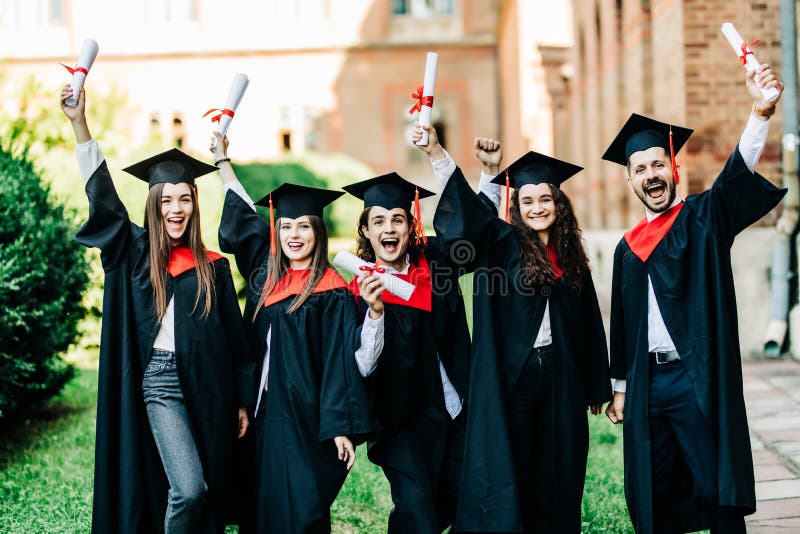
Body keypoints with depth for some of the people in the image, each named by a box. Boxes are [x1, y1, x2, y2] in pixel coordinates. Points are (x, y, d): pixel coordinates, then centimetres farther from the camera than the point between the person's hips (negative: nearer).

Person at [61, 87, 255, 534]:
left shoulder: (213, 266, 6)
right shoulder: (138, 254, 4)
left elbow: (235, 337, 8)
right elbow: (103, 198, -7)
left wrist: (243, 402, 7)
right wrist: (79, 122, -16)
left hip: (209, 386, 2)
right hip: (161, 382, -2)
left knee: (209, 494, 8)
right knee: (188, 489, -15)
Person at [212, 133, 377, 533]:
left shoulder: (332, 293, -8)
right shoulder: (267, 279, 8)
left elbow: (340, 362, -11)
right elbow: (241, 219, 20)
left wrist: (341, 428, -16)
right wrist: (222, 159, 26)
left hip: (306, 419, -6)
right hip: (266, 411, 6)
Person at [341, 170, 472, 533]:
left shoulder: (433, 261, 2)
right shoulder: (362, 290, -8)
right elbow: (365, 368, -16)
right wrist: (374, 310, -31)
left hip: (455, 411, 4)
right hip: (404, 421, -4)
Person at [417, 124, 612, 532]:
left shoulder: (570, 257, 9)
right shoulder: (501, 245, -1)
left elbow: (589, 324, 14)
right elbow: (465, 210, -18)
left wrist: (595, 388, 14)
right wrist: (436, 153, -32)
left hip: (559, 378, 4)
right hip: (510, 376, -3)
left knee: (554, 477, 9)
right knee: (508, 473, -1)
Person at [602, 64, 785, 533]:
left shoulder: (704, 218, -1)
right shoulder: (629, 247, 12)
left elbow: (739, 171, -20)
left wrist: (761, 112, -38)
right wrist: (621, 387, 15)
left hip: (700, 379, -4)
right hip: (647, 384, 5)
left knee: (719, 489, 0)